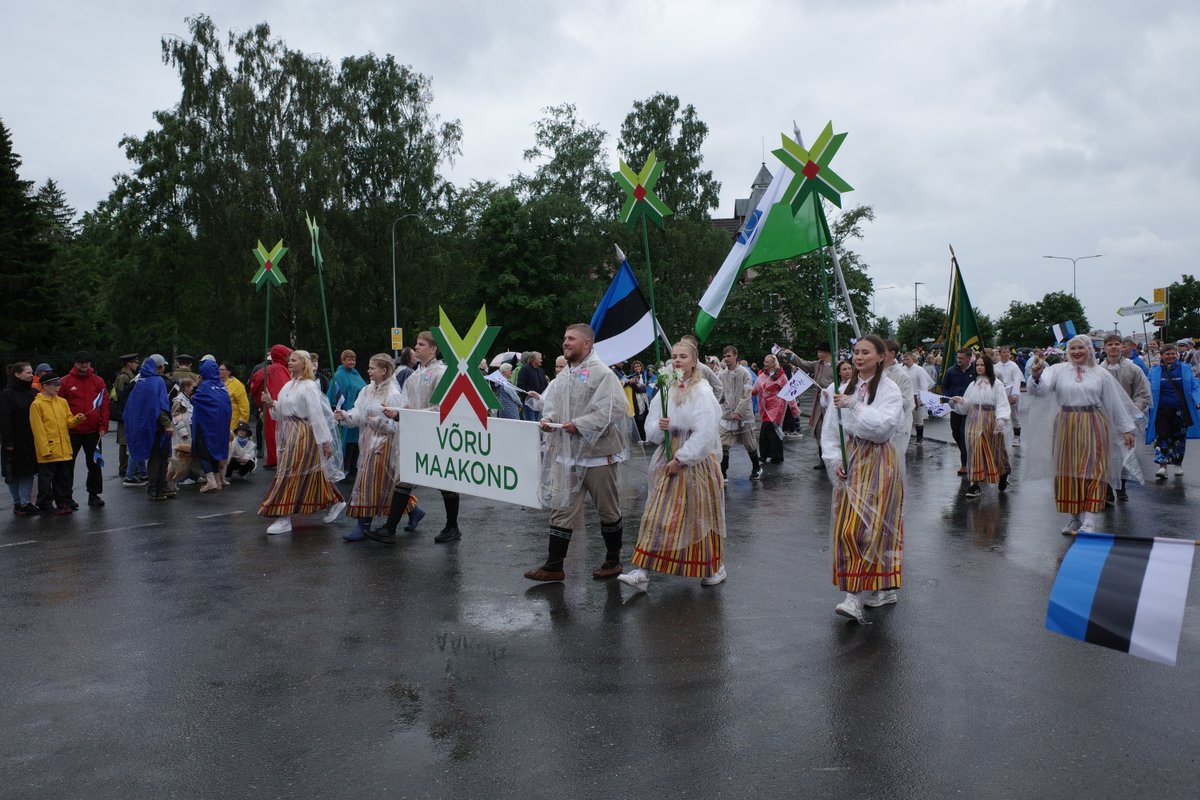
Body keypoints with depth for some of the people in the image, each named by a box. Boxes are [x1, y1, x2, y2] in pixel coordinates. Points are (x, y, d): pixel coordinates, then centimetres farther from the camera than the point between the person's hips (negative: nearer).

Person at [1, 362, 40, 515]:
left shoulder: (33, 393, 8)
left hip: (31, 442, 5)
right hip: (15, 443, -5)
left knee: (29, 472, 4)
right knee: (14, 473, 4)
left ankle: (26, 502, 7)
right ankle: (17, 503, 11)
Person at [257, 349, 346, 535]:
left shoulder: (309, 386, -14)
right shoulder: (289, 385, 12)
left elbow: (317, 415, -18)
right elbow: (281, 412, 16)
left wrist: (326, 441, -20)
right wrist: (271, 403, -4)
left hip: (303, 435, -8)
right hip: (288, 434, 8)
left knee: (289, 475, -7)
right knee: (310, 475, 14)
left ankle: (284, 518, -2)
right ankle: (335, 501, 29)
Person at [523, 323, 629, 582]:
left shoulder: (602, 373, -12)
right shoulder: (563, 375, 11)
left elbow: (613, 408, -20)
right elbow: (551, 403, 20)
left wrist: (579, 425, -22)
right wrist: (548, 419, -3)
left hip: (598, 452, -7)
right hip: (567, 453, 7)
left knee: (608, 510, 9)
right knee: (561, 507, 6)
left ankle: (613, 561, 25)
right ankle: (553, 566, 11)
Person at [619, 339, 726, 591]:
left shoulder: (702, 391, -10)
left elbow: (704, 433, -17)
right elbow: (651, 431, 11)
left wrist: (681, 460, -17)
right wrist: (659, 426, -13)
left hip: (696, 462, -5)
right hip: (668, 460, 6)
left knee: (700, 516, 4)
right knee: (656, 515, 0)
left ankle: (715, 568, 25)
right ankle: (642, 572, 0)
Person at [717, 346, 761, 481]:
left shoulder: (744, 373, -7)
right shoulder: (721, 375, 3)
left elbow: (747, 394, -12)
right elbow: (719, 394, 2)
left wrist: (739, 412, -19)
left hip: (744, 414, -2)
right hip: (727, 415, 2)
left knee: (750, 445, 10)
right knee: (723, 446, -6)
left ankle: (757, 468, 32)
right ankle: (723, 474, 1)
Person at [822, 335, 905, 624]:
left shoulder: (889, 389, -7)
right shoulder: (845, 388, 9)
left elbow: (884, 425, -21)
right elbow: (830, 427, 9)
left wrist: (853, 406, -23)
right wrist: (835, 459, -3)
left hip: (878, 462, -6)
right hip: (850, 461, 6)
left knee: (866, 525, -12)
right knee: (846, 526, 5)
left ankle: (856, 596, -11)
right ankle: (884, 590, 19)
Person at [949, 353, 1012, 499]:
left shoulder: (996, 384, -3)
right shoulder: (973, 385, 13)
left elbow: (1002, 404, -11)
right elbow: (966, 405, 13)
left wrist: (1001, 419, -26)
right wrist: (958, 401, -8)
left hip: (990, 421, -3)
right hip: (974, 421, 4)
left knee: (995, 451, 8)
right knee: (974, 450, -6)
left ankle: (1003, 477, 34)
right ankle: (974, 484, -7)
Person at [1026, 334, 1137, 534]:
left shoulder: (1101, 374, 7)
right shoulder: (1058, 370, 3)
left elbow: (1116, 403, 11)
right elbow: (1039, 390, -13)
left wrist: (1126, 429, 9)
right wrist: (1036, 377, -35)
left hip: (1093, 427, 0)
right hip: (1066, 426, 0)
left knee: (1093, 471, -6)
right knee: (1068, 472, 5)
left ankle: (1089, 521, -7)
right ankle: (1074, 518, 17)